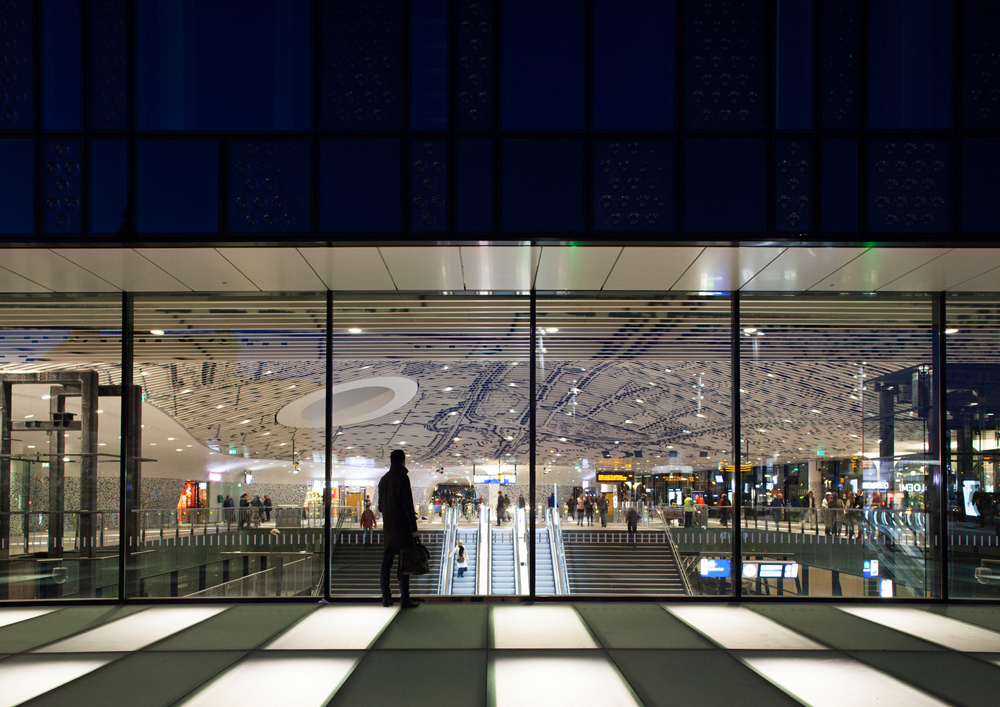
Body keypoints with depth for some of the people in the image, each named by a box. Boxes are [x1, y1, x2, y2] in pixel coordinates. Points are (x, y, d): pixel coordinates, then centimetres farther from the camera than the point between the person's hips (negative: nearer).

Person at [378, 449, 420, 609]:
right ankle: (405, 599, -5)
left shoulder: (383, 479, 11)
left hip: (388, 528, 7)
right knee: (404, 564, -4)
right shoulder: (402, 478, -11)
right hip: (402, 527, -7)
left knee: (386, 563, 10)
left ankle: (386, 598, 11)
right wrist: (413, 527, -14)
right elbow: (408, 504, -17)